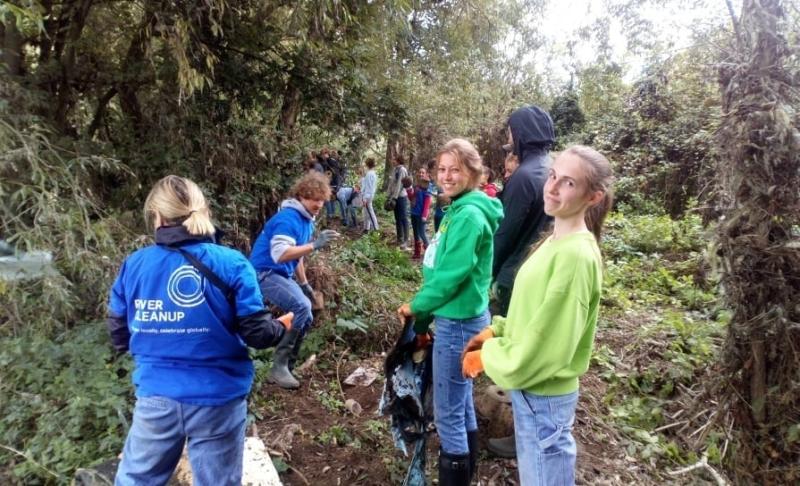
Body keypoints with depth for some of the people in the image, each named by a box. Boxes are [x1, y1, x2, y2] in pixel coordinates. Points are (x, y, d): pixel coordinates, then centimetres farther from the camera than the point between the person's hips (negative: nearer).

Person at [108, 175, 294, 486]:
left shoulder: (133, 266, -4)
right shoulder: (231, 264, -12)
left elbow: (119, 338, 6)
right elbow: (256, 332, -12)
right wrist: (282, 327, 10)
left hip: (156, 397, 2)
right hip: (217, 397, -2)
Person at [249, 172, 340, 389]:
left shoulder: (306, 220, 10)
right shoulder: (288, 218, -20)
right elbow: (279, 254, -34)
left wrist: (304, 283, 21)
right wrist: (314, 245, -37)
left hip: (282, 275, 10)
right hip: (266, 273, -10)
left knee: (306, 318, 10)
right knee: (302, 307, -27)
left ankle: (285, 368, 21)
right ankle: (278, 367, -17)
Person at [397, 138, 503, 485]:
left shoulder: (470, 215, -20)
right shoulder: (458, 210, 10)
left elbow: (451, 275, -24)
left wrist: (416, 307, -9)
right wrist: (425, 318, 16)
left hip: (458, 322, -10)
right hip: (457, 317, 10)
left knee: (447, 410, 3)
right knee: (462, 400, 22)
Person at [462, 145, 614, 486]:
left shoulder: (576, 256, -26)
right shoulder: (555, 241, 3)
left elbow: (544, 347, -26)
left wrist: (484, 356, -12)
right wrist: (495, 331, 2)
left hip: (544, 395, -8)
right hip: (530, 388, 9)